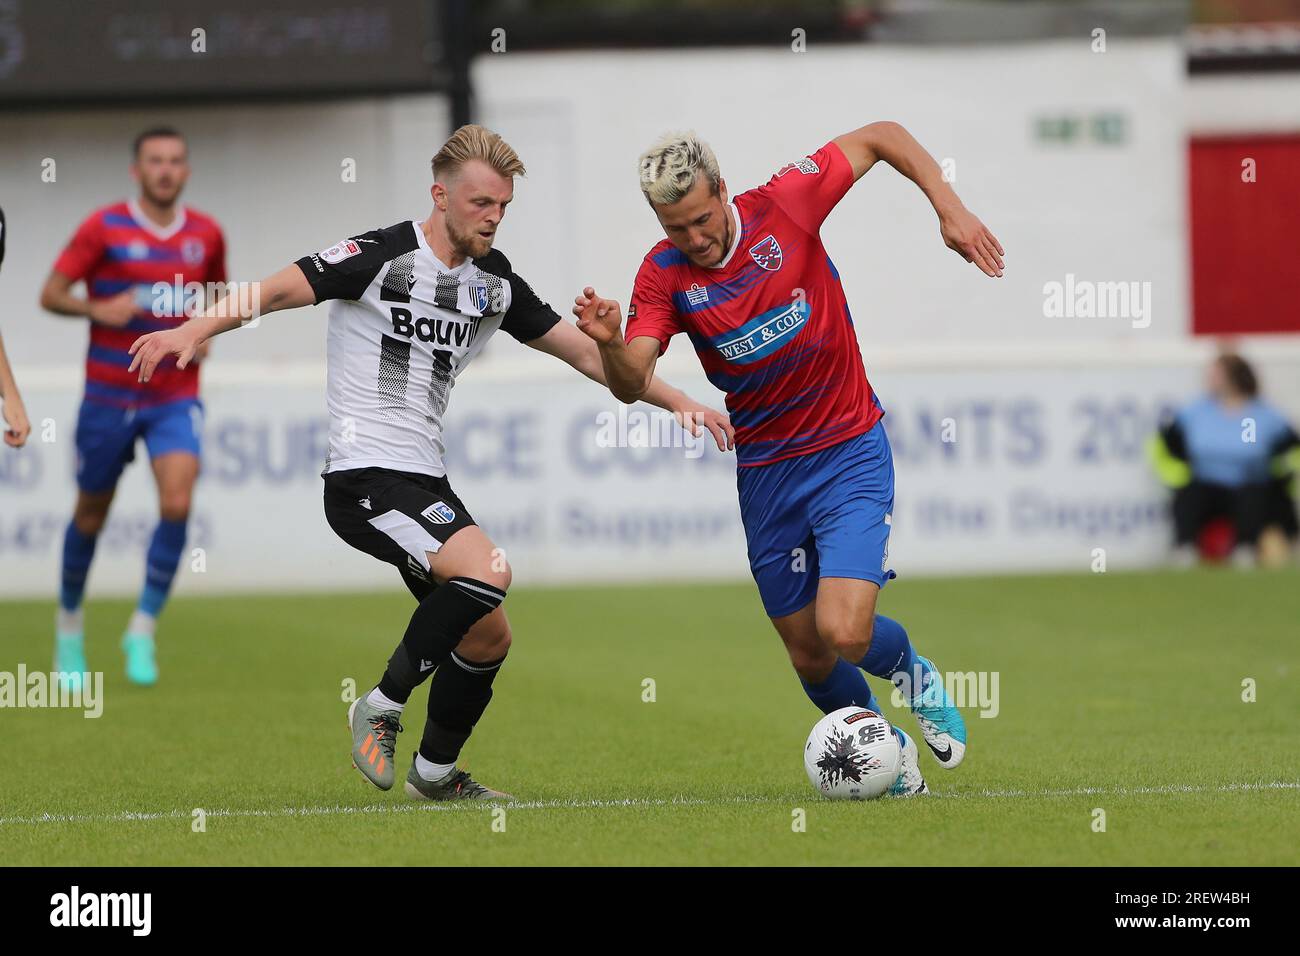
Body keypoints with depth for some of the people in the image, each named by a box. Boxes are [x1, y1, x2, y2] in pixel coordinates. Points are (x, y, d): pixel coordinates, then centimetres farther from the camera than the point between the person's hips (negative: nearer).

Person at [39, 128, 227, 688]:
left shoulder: (206, 235, 3)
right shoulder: (104, 228, -6)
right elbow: (51, 294, -4)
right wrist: (98, 309, -22)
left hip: (175, 398, 1)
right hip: (109, 396, -1)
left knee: (177, 503, -19)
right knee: (91, 514, 10)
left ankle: (143, 630, -7)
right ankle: (70, 621, 34)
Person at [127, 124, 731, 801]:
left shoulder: (495, 281, 11)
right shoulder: (382, 257, -10)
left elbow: (583, 351, 18)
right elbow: (278, 290, -17)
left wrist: (676, 401, 13)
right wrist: (195, 330, -33)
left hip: (425, 481, 8)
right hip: (365, 475, -8)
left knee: (488, 636, 8)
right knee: (488, 572, -27)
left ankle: (435, 772, 28)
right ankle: (382, 706, -11)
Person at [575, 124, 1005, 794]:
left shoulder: (784, 204, -13)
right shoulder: (664, 275, -8)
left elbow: (882, 137, -1)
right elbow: (631, 384, -20)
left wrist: (950, 210, -12)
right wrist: (609, 342, -41)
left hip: (850, 454, -3)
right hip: (765, 472, 3)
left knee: (845, 632, -19)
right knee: (809, 658, 9)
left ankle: (912, 673, 16)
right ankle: (886, 746, 38)